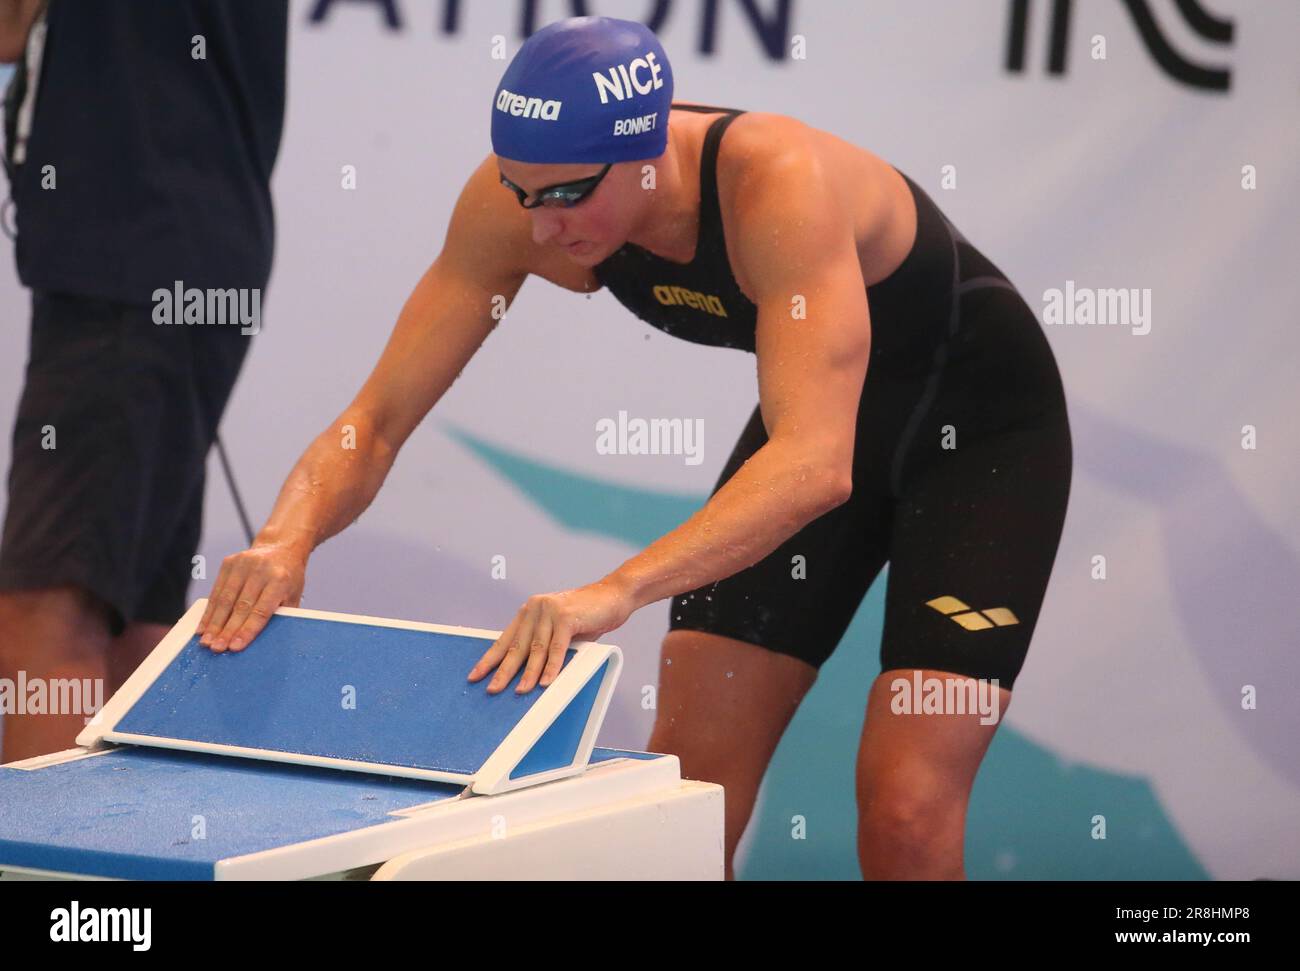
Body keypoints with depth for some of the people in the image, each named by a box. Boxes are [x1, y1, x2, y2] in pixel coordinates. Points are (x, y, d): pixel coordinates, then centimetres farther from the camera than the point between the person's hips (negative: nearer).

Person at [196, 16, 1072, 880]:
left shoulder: (780, 183, -39)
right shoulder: (518, 201, -21)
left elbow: (817, 463, -50)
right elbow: (379, 419, -17)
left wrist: (619, 590, -61)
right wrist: (291, 536, -38)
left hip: (984, 426, -6)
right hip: (817, 420, 6)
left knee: (905, 811, -15)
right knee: (689, 788, -2)